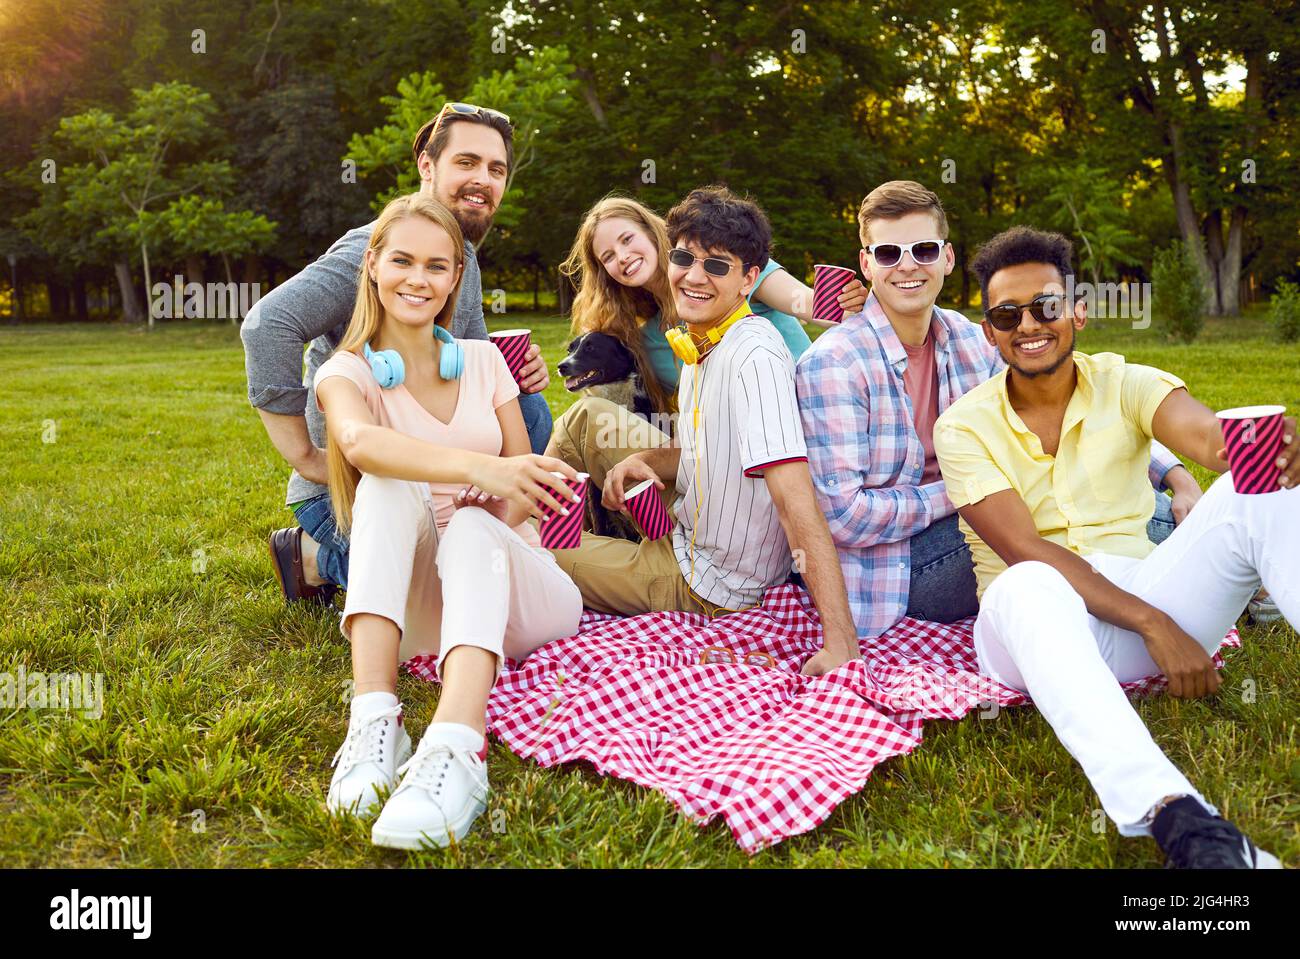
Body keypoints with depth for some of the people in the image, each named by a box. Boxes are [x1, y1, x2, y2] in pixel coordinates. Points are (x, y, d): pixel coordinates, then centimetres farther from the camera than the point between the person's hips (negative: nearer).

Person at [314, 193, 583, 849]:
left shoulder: (483, 360, 11)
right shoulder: (347, 371, 1)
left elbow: (523, 482, 9)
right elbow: (358, 441, -25)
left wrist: (504, 511, -15)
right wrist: (476, 466, -43)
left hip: (514, 592, 1)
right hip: (417, 607, -1)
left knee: (472, 525, -32)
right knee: (388, 486, -28)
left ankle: (455, 752, -55)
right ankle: (374, 722, -41)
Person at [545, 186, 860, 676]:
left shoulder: (754, 357, -29)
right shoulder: (700, 339, -1)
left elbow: (797, 501, -37)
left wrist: (841, 642, -41)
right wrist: (645, 460, -7)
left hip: (713, 586, -8)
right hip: (691, 521, 8)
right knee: (588, 414, 11)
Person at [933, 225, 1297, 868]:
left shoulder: (1125, 385, 5)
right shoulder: (966, 426, -1)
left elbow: (1209, 436, -17)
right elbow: (1026, 550, -13)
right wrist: (1153, 624, -22)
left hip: (1141, 590, 3)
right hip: (1038, 624, -2)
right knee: (1030, 588, -39)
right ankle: (1175, 815, -54)